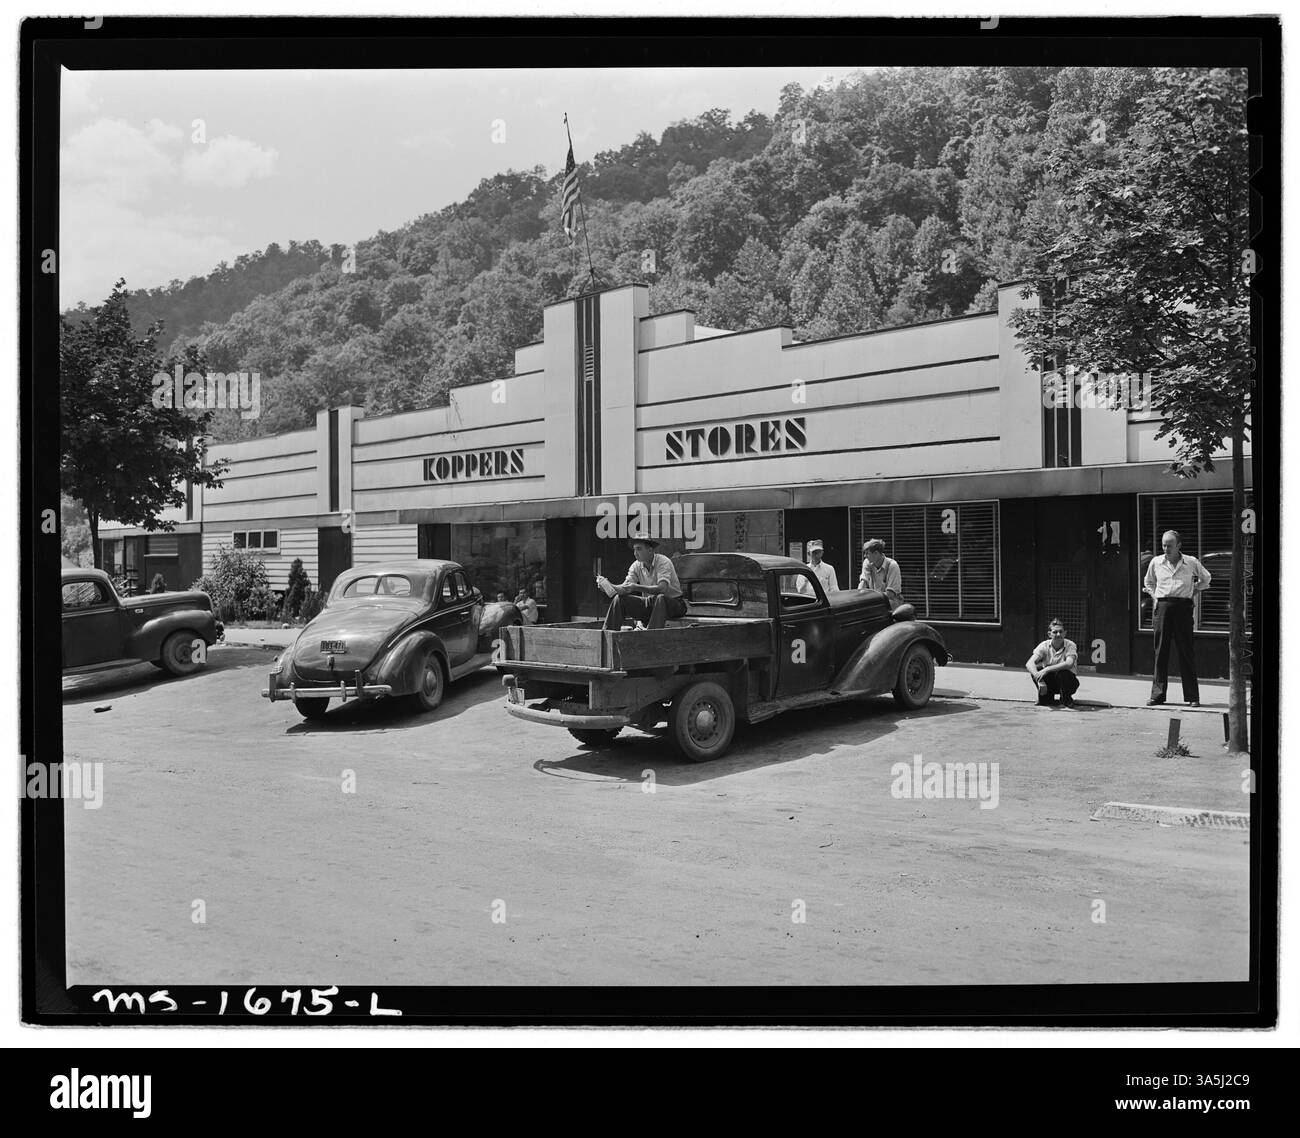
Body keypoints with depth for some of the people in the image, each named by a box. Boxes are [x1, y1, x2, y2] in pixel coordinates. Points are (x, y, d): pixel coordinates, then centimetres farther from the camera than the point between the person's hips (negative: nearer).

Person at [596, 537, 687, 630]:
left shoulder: (663, 562, -19)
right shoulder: (636, 566, -1)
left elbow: (662, 588, -34)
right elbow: (625, 587, -9)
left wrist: (636, 587, -42)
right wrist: (607, 585, -29)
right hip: (649, 604, 6)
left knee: (660, 598, -39)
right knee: (619, 599, -10)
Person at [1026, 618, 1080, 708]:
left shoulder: (1070, 645, -16)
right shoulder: (1044, 646, -10)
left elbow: (1069, 664, -36)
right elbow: (1029, 663, -23)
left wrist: (1047, 669, -43)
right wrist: (1039, 680, -40)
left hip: (1068, 681, -2)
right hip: (1050, 682, 2)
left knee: (1062, 672, -35)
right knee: (1036, 669, -26)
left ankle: (1066, 700, -8)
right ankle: (1046, 698, -2)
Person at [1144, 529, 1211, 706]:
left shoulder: (1191, 563, 3)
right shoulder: (1156, 562, 8)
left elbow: (1205, 579, 22)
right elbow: (1149, 583, 26)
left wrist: (1193, 593, 12)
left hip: (1183, 608, -2)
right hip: (1162, 607, 2)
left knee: (1187, 652, -2)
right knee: (1160, 652, 2)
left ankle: (1192, 697, 3)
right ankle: (1157, 694, 7)